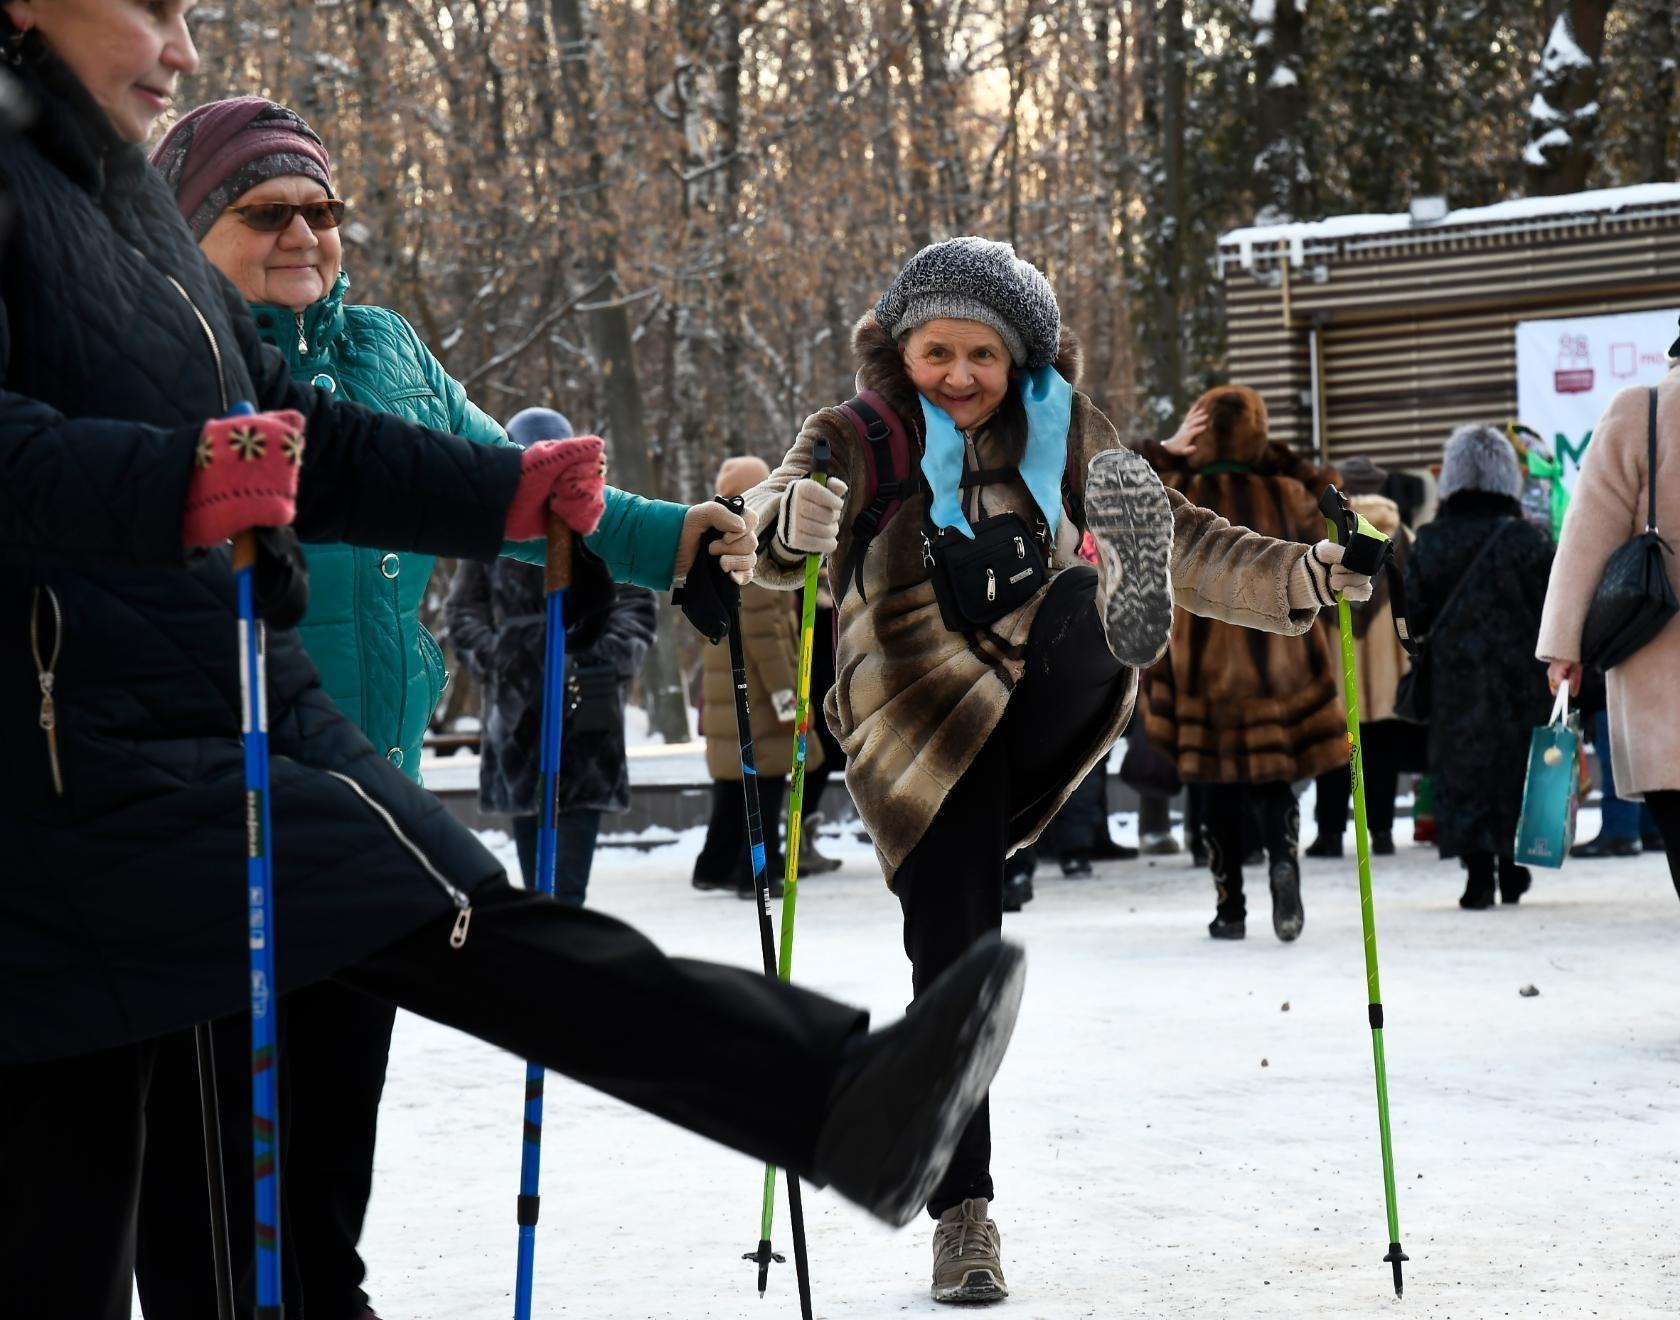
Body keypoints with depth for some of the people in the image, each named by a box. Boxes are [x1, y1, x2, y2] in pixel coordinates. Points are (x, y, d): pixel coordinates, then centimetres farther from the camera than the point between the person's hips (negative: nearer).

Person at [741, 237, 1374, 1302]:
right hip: (924, 742, -4)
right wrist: (793, 516, -42)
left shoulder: (1065, 435, 8)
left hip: (1043, 718, 4)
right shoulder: (857, 446, 0)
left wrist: (1302, 576, 0)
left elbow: (1183, 547, 14)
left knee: (1093, 598, -21)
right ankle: (964, 1212, 2)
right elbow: (772, 529, -18)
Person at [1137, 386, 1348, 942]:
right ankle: (1284, 855, -20)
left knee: (1219, 789, 9)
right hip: (1280, 662, 1)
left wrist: (1164, 452, 3)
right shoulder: (1287, 497, -4)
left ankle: (1230, 906, 10)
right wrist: (1284, 459, 9)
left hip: (1204, 665, -1)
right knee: (1272, 780, 9)